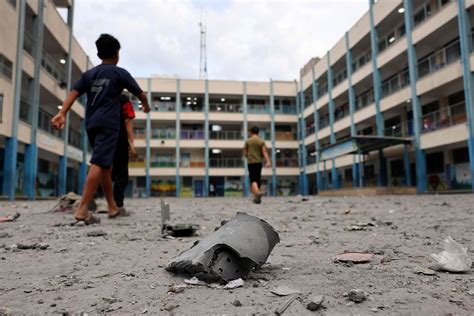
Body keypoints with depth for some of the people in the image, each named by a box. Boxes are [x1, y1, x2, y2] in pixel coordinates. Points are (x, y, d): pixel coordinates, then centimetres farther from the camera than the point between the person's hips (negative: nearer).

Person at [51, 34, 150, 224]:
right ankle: (82, 209, -25)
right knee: (99, 164, -15)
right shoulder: (119, 73, 5)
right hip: (108, 124, -6)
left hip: (91, 125, 6)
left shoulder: (89, 74, 17)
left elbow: (73, 93, 3)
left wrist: (62, 114, -8)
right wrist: (146, 106, 33)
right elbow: (140, 93, 13)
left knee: (106, 166, 14)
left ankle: (112, 207, 20)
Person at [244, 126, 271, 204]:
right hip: (259, 162, 2)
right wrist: (268, 161, -16)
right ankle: (256, 197, 19)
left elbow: (245, 153, 5)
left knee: (253, 179, -9)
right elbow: (264, 152, -9)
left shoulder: (247, 141, 2)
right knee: (258, 179, 13)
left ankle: (257, 193, -35)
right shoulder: (261, 141, 3)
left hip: (250, 162, -2)